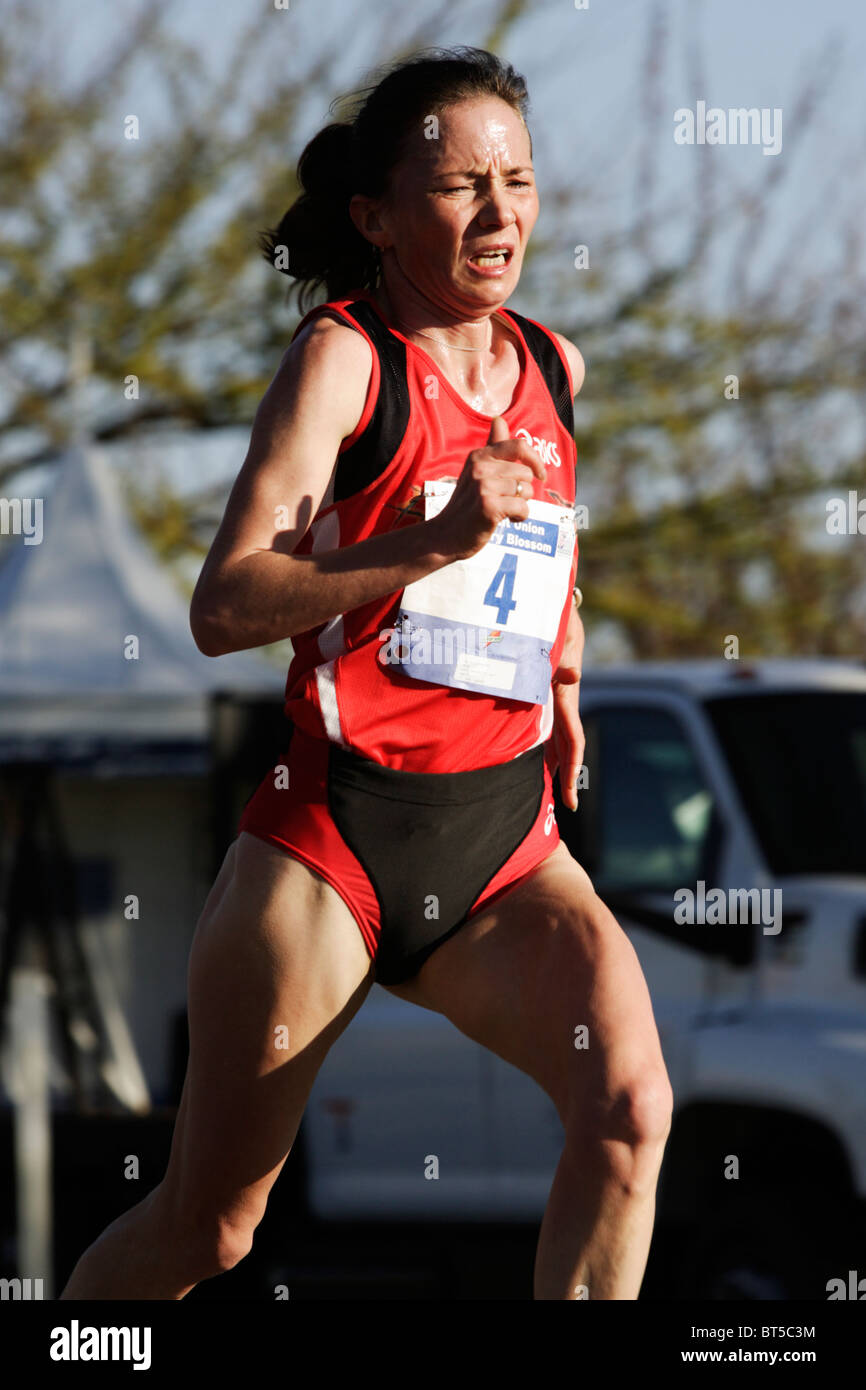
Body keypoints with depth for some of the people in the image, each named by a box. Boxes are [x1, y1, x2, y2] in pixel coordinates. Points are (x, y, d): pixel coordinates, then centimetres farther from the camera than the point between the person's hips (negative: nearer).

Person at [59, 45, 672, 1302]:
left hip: (505, 845, 4)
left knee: (629, 1111, -23)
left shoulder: (552, 367, 11)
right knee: (204, 1231, 3)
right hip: (333, 831, -4)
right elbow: (223, 609, -18)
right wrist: (437, 540, -26)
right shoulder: (343, 359, -7)